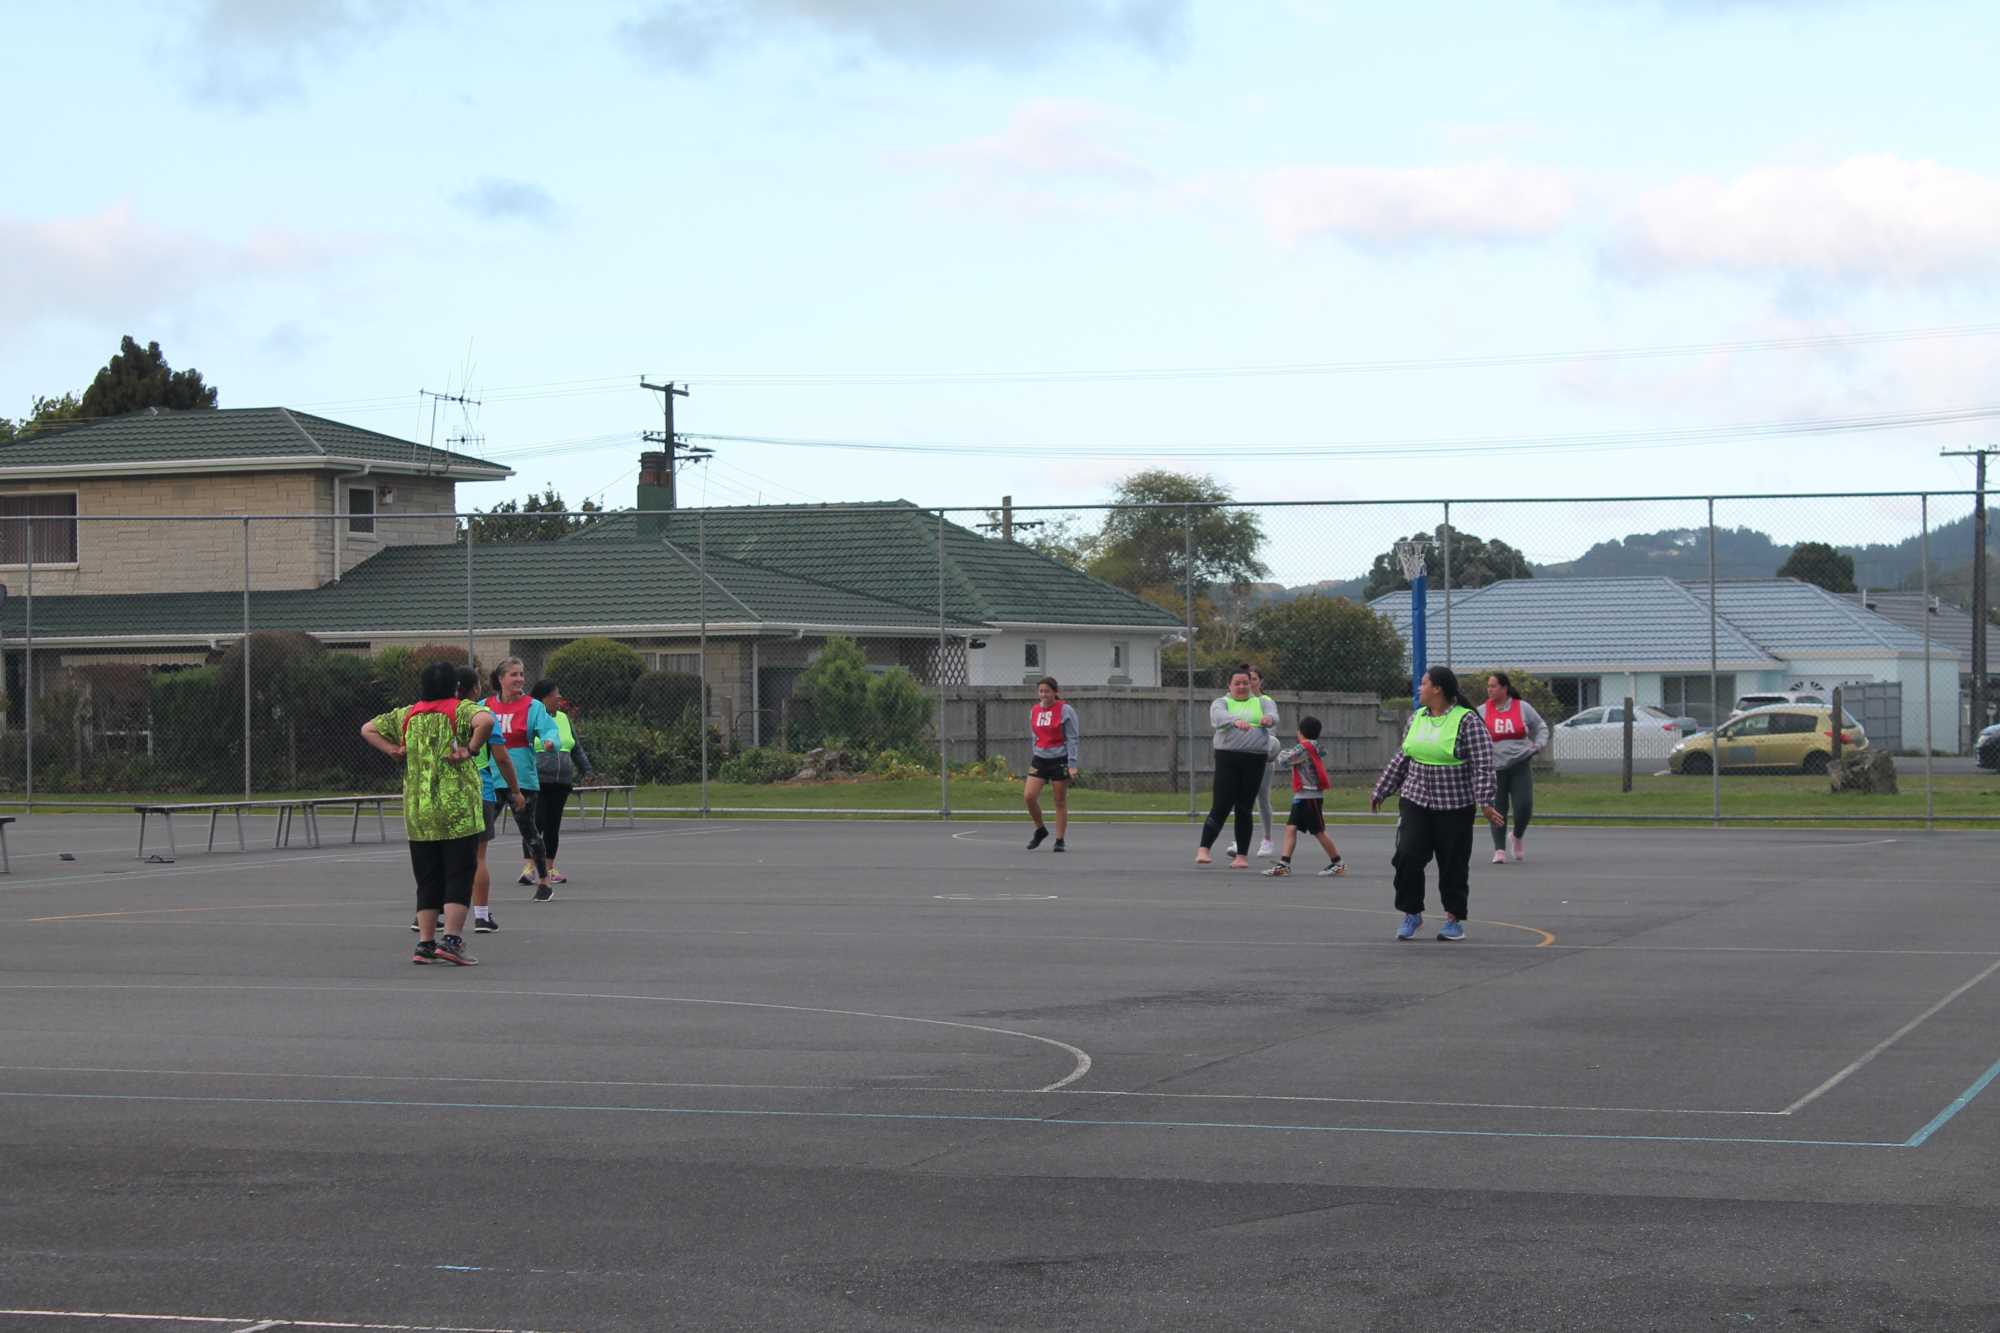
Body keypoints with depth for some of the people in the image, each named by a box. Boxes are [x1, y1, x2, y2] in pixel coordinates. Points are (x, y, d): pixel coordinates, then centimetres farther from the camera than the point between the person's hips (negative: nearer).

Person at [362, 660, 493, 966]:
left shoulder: (406, 715, 12)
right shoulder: (461, 709, -4)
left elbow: (368, 729, 18)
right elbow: (486, 720, -25)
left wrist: (395, 752, 11)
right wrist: (471, 749, -13)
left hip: (417, 812, 5)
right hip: (458, 810, -5)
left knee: (427, 880, 11)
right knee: (459, 876, -1)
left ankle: (425, 943, 10)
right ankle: (451, 940, -9)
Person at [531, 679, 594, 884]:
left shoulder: (563, 719, 16)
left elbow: (576, 749, 23)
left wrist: (586, 771, 19)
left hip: (561, 783, 6)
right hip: (536, 782, -6)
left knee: (553, 826, 8)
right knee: (535, 824, -9)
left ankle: (550, 868, 14)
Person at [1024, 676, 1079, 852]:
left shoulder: (1065, 710, -7)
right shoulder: (1034, 711, 9)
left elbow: (1072, 738, -9)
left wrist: (1072, 764, -15)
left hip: (1059, 759, -5)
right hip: (1039, 759, 5)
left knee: (1060, 801, 2)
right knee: (1028, 796, -10)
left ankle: (1060, 840, 10)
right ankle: (1040, 830, 12)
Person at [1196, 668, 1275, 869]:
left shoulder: (1260, 703, 14)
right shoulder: (1221, 703, 7)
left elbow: (1274, 717, -5)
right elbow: (1220, 716, -16)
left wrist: (1269, 718, -31)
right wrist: (1236, 721, -38)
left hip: (1254, 761, 2)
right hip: (1227, 759, -2)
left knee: (1244, 809, 3)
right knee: (1221, 807, -9)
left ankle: (1242, 855, 7)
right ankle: (1203, 850, -8)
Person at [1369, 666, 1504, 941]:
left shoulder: (1467, 721, -9)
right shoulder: (1416, 718, 10)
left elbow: (1482, 765, -14)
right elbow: (1402, 759, 19)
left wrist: (1486, 803, -23)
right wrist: (1381, 792, 21)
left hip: (1454, 807, -5)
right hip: (1415, 802, 5)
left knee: (1454, 864, 3)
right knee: (1407, 856, -8)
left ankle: (1454, 918, 18)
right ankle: (1412, 914, 6)